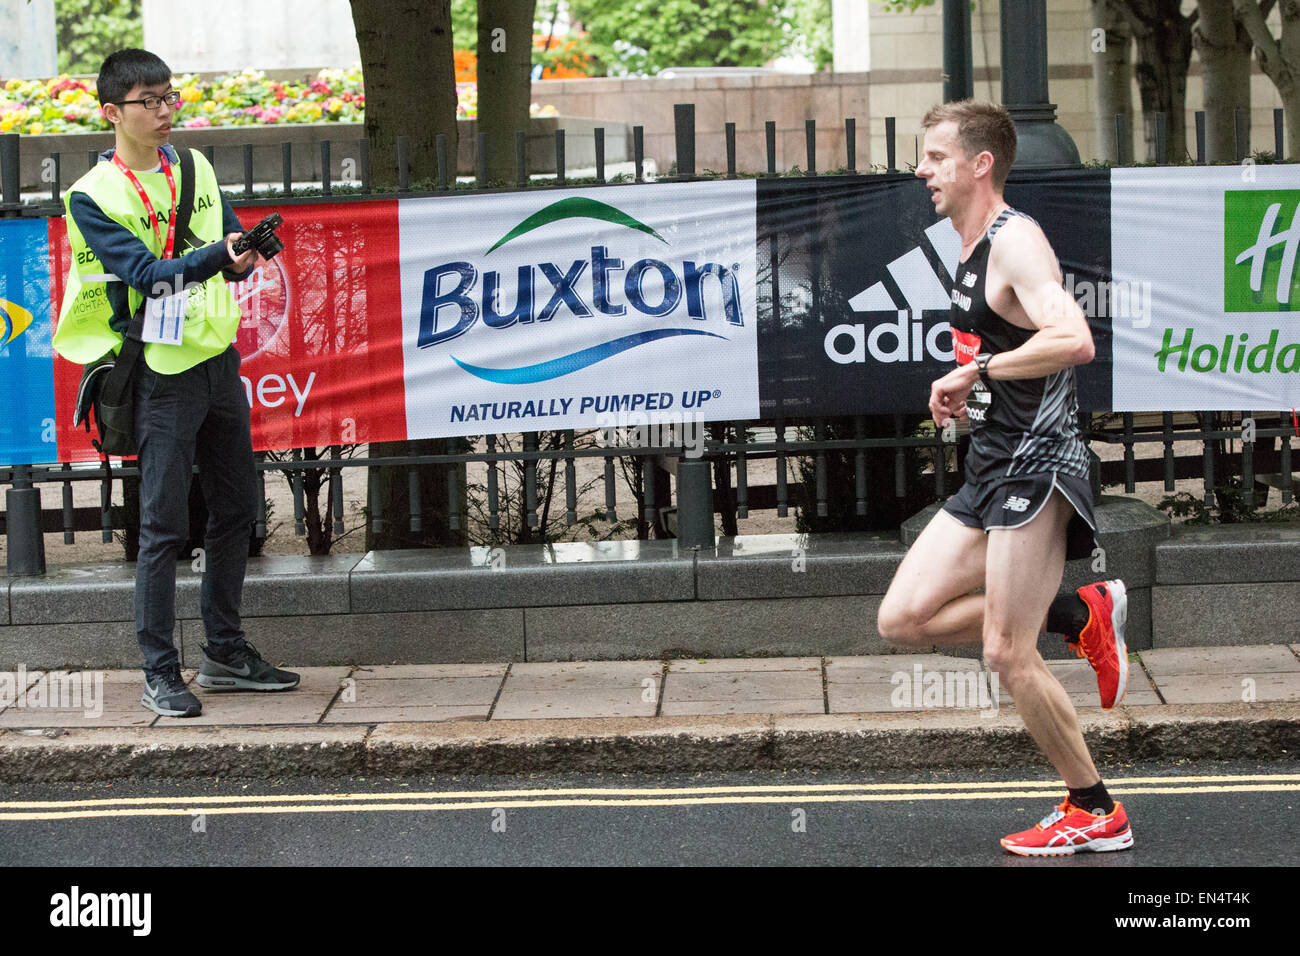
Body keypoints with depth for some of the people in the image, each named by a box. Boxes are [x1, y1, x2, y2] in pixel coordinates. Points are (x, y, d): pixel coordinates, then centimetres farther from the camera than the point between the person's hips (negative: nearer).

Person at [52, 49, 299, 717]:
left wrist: (243, 254, -17)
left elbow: (234, 249, 6)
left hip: (218, 360, 7)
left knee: (236, 510, 13)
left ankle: (225, 651, 25)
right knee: (164, 525, -5)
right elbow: (144, 272, -19)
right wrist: (215, 256, -33)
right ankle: (160, 675, 2)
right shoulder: (93, 196, -8)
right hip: (162, 370, -6)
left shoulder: (194, 168, 10)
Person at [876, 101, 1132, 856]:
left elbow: (1074, 340, -30)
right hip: (991, 472, 10)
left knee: (1008, 656, -7)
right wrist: (967, 394, 12)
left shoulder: (1016, 240, -14)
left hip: (1035, 467, -10)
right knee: (903, 621, 4)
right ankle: (1082, 616, 12)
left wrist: (976, 371, -21)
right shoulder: (975, 252, 16)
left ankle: (1097, 815, 7)